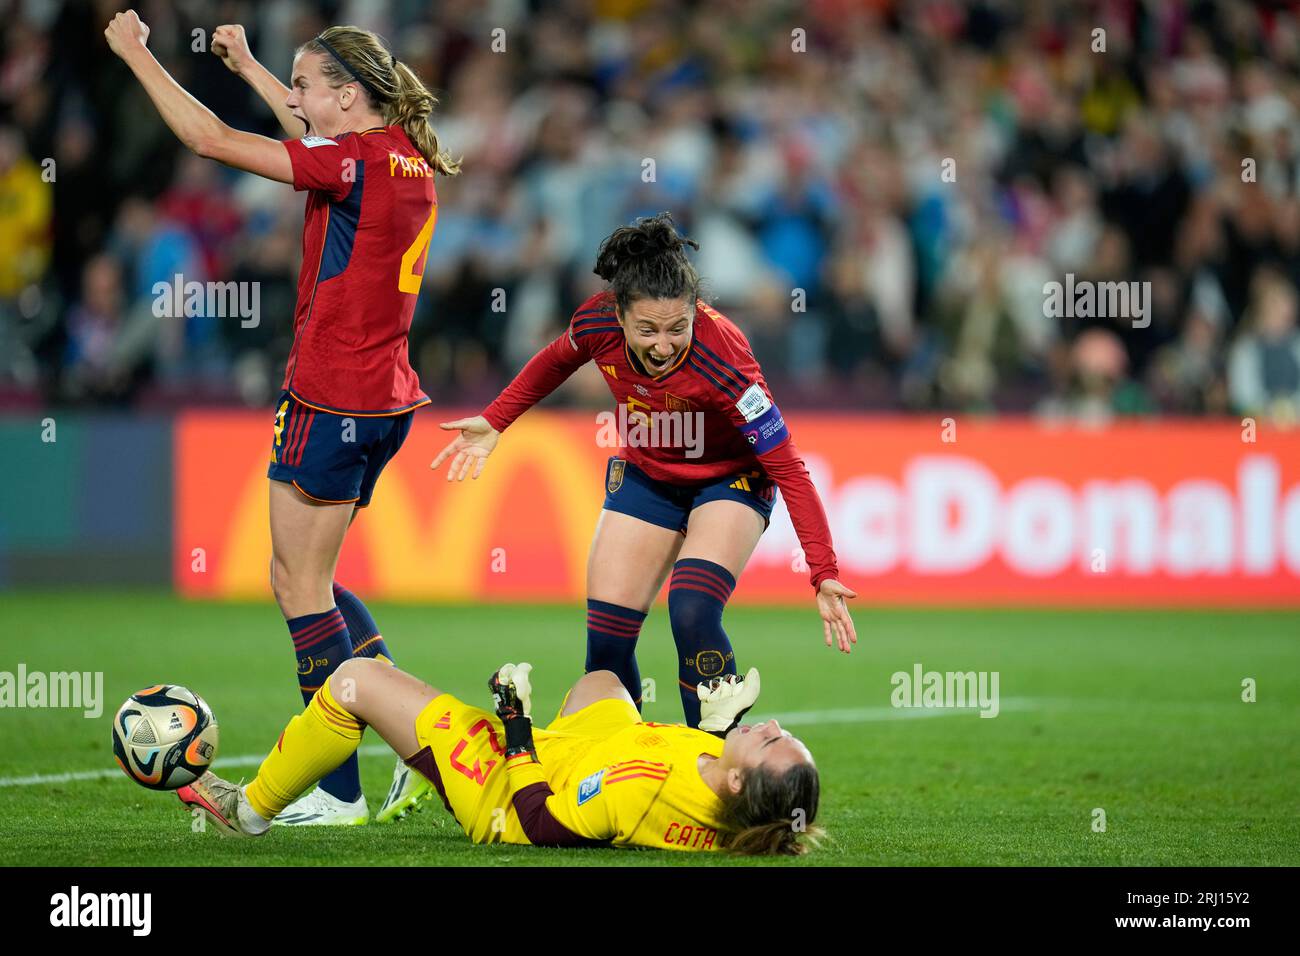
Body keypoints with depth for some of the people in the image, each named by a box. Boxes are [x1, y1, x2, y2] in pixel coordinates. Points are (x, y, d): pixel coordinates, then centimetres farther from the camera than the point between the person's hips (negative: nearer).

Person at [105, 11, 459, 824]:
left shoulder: (355, 163, -17)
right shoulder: (408, 159, 8)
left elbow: (210, 139, -18)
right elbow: (318, 138, 31)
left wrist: (135, 54, -8)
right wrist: (248, 65, 38)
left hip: (331, 401, -9)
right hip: (385, 399, 9)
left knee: (300, 585, -1)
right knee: (308, 579, 18)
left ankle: (340, 794, 0)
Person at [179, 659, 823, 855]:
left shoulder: (644, 785, -46)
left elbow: (539, 823, -30)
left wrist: (516, 727, -25)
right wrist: (719, 722, -5)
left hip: (506, 794, -7)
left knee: (359, 679, 1)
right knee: (600, 680, 36)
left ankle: (249, 809, 26)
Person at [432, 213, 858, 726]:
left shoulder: (722, 359, -37)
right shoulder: (597, 322, -25)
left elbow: (787, 467, -33)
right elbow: (556, 361, 3)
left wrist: (823, 574, -38)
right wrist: (494, 422, 7)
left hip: (730, 477, -4)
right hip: (645, 475, 4)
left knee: (692, 615, -28)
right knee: (606, 640, -3)